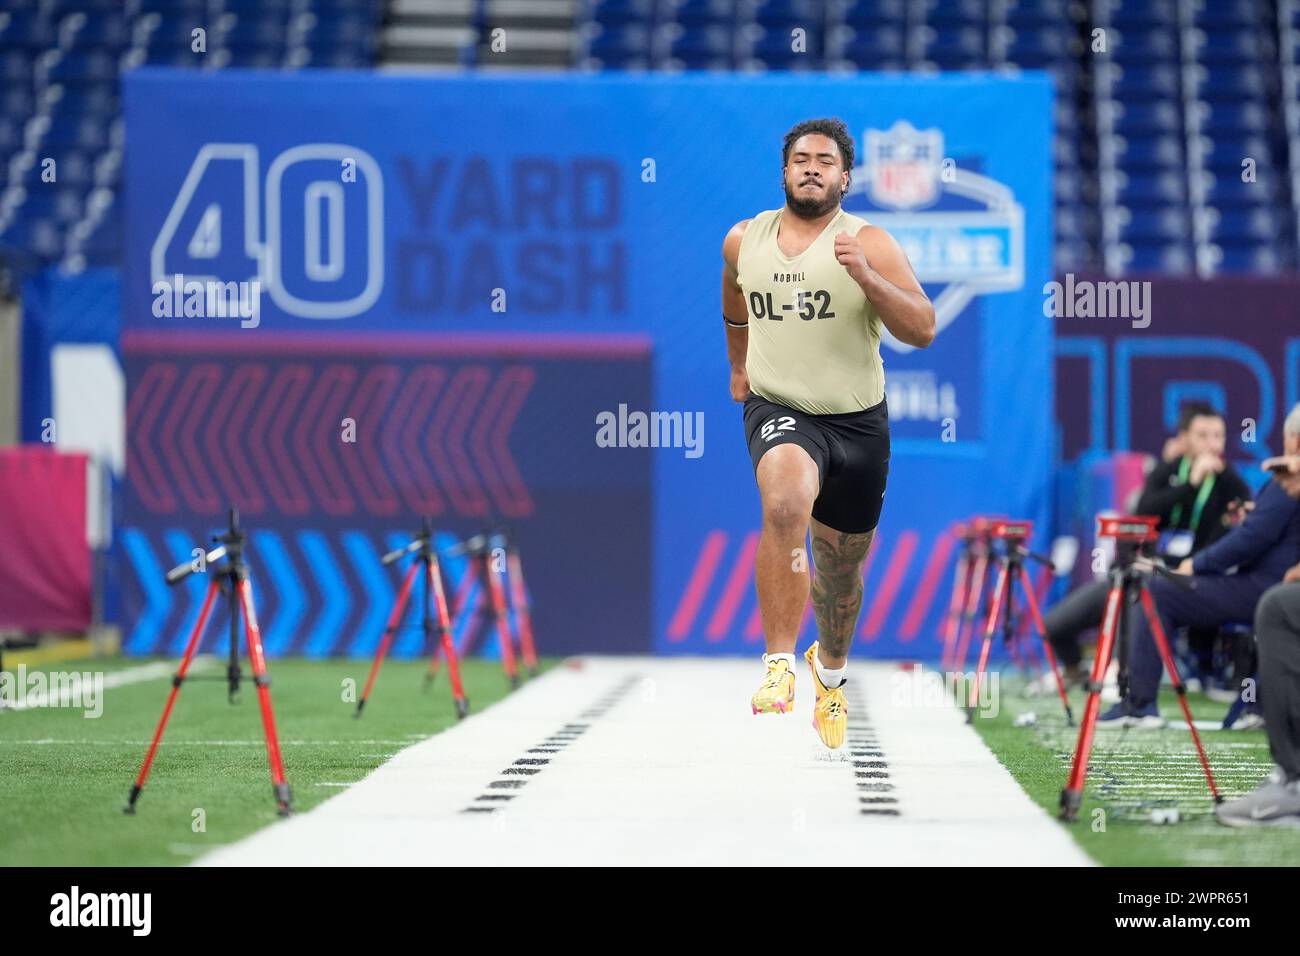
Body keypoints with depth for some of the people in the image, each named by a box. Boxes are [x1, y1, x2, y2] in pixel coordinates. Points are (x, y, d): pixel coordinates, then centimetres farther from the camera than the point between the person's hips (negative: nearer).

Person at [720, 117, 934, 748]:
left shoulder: (869, 243, -8)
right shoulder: (743, 241, 2)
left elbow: (922, 330, -18)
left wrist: (865, 276, -29)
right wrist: (739, 365, 31)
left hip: (857, 423, 1)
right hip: (778, 410, 0)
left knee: (842, 565, 16)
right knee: (786, 502, -35)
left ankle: (831, 668, 47)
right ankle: (779, 662, -33)